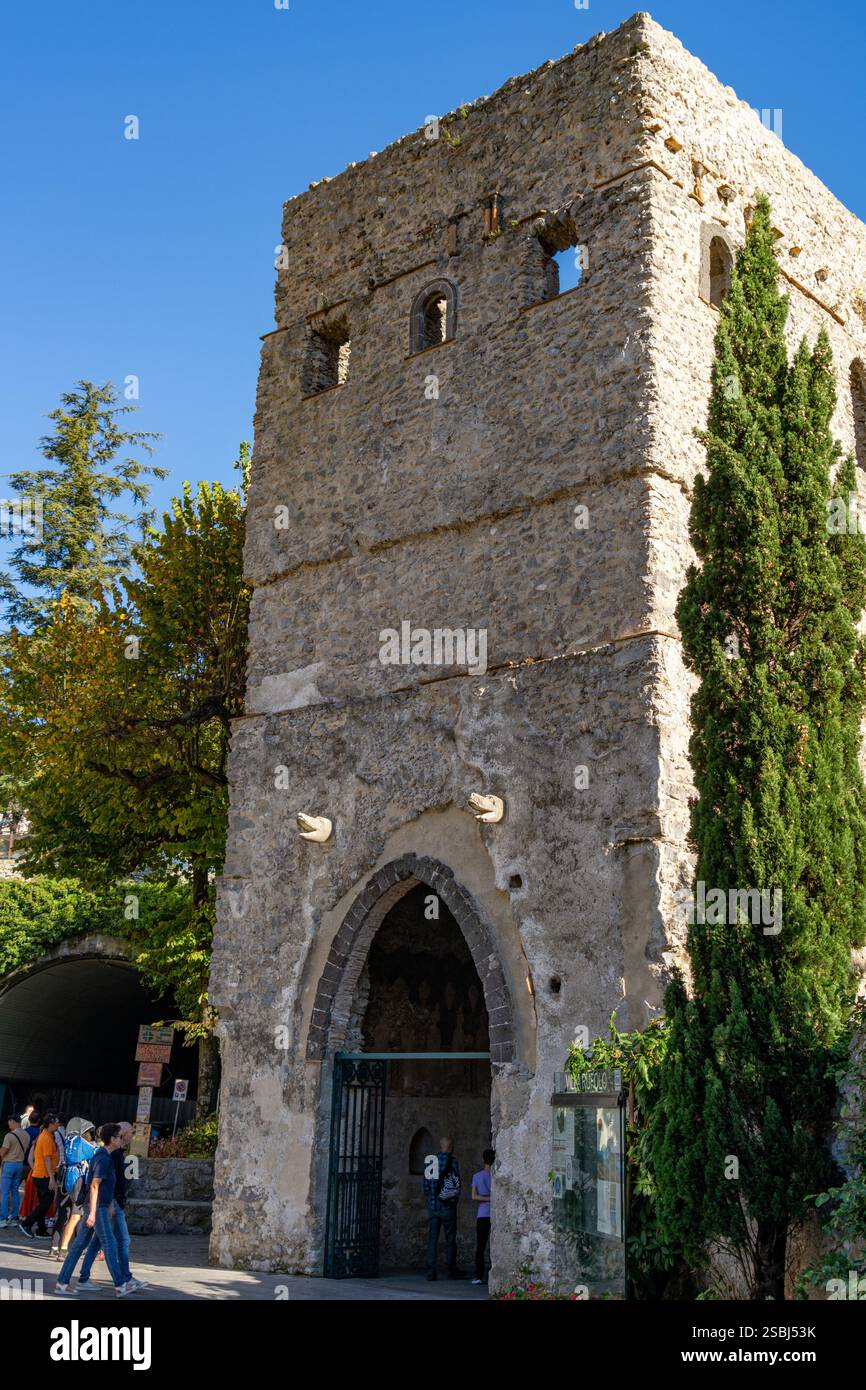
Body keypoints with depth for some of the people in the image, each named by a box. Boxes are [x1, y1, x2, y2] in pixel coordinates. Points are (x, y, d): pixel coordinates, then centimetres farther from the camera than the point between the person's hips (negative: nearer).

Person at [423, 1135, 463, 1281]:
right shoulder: (452, 1161, -7)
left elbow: (426, 1183, 10)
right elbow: (456, 1184, -7)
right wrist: (455, 1200, 7)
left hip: (432, 1205, 4)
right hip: (447, 1206, -4)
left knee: (432, 1239, 5)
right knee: (450, 1239, 4)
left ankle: (430, 1271, 2)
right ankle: (451, 1270, 6)